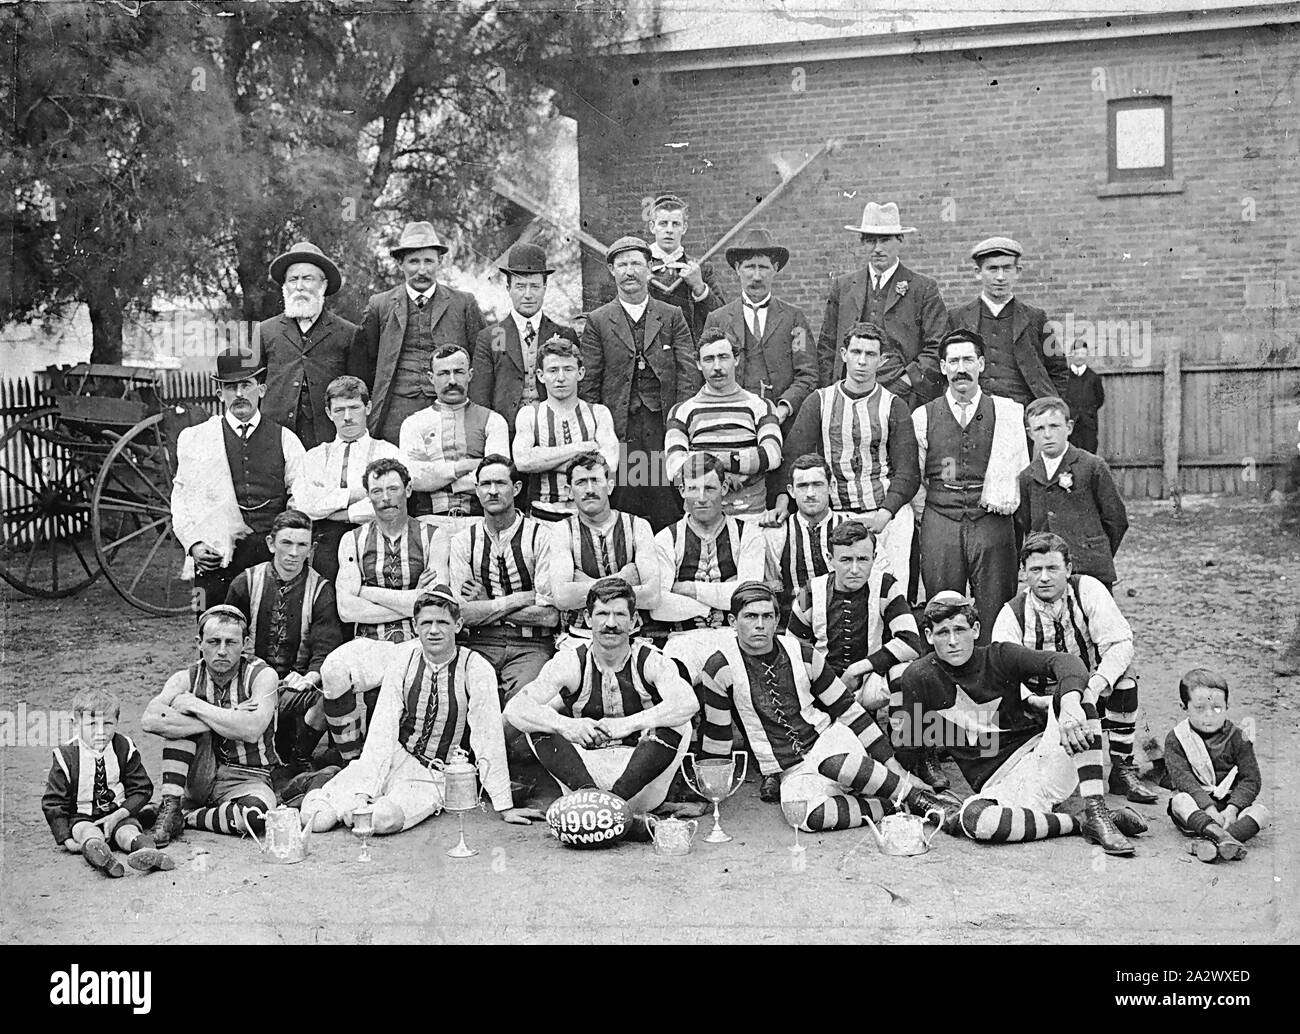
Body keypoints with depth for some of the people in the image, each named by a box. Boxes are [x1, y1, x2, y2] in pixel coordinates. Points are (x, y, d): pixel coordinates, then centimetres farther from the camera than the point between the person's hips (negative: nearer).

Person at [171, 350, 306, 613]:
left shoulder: (285, 439, 11)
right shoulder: (194, 439, 10)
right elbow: (181, 500, 10)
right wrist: (193, 543, -4)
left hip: (272, 558, 1)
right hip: (215, 559, 0)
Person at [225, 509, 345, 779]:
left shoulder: (320, 590, 3)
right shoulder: (246, 583, 7)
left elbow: (326, 648, -6)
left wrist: (310, 677, -27)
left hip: (296, 683, -1)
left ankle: (298, 761, -6)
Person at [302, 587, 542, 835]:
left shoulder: (476, 669, -14)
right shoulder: (402, 656, -6)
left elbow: (488, 739, -14)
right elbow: (384, 726, -11)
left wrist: (504, 807, -17)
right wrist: (365, 790, -21)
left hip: (435, 777, -1)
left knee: (384, 819, -32)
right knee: (314, 819, -21)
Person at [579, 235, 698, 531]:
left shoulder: (672, 316, 12)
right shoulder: (598, 321, 9)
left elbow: (689, 373, 5)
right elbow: (588, 384, 6)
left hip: (665, 424, 1)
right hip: (618, 427, 0)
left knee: (668, 513, -1)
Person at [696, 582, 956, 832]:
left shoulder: (802, 654, 0)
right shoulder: (721, 669, -7)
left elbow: (847, 708, 7)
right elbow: (716, 736, 2)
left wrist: (892, 764, 4)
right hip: (792, 773, -1)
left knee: (836, 764, -38)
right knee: (801, 815, -36)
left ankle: (920, 798, -20)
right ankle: (893, 807, -21)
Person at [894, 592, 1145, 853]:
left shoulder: (999, 657, -1)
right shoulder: (919, 678, -1)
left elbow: (1065, 662, -19)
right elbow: (906, 749, 5)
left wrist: (1070, 703, -36)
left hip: (1045, 756, 2)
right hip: (999, 784, -2)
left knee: (1077, 689, -20)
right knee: (972, 817, -37)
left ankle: (1096, 813, -25)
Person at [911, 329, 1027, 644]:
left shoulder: (1008, 413, 7)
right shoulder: (923, 416, 8)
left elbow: (1022, 469, 9)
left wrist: (1006, 503, 0)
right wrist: (924, 513, 7)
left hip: (993, 523, 0)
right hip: (939, 523, 0)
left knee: (995, 613, 0)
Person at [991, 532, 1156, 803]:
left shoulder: (1088, 590, -10)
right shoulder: (1011, 614, -9)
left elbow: (1120, 642, -20)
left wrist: (1095, 686, -37)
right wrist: (1037, 700, -40)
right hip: (1043, 703, 0)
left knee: (1123, 674, -28)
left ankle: (1122, 769, -18)